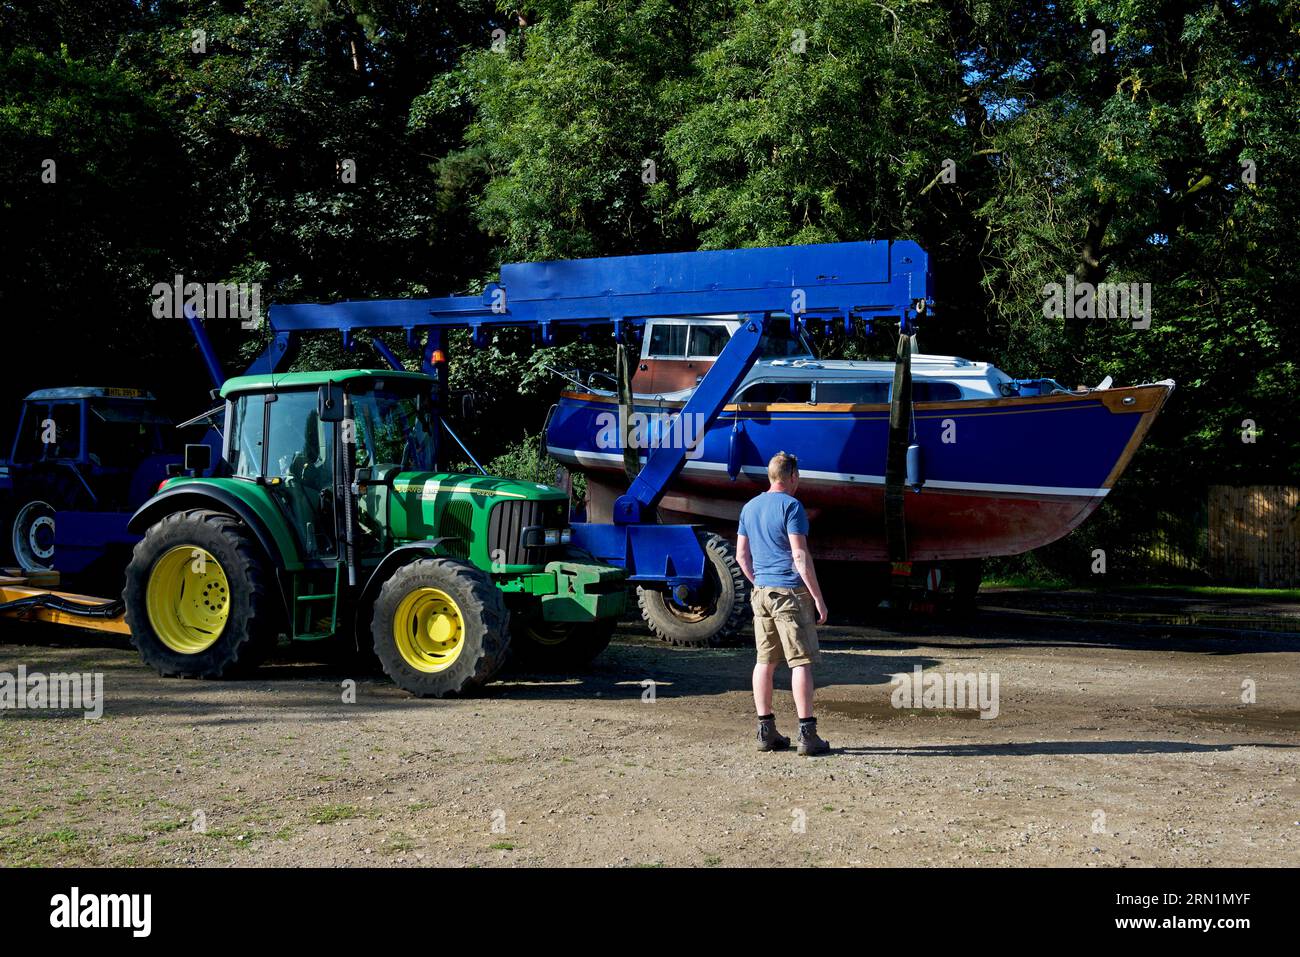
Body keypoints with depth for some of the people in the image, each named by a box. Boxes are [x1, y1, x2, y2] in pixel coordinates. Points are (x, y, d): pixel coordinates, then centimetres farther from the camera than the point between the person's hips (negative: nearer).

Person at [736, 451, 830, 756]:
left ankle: (766, 731, 13)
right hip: (791, 593, -7)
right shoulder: (791, 506, -10)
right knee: (801, 662, -4)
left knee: (765, 660, 10)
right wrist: (818, 598, -13)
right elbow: (800, 556, -16)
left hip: (761, 593, 7)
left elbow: (742, 555, 16)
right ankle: (807, 734, -5)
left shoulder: (750, 507, 13)